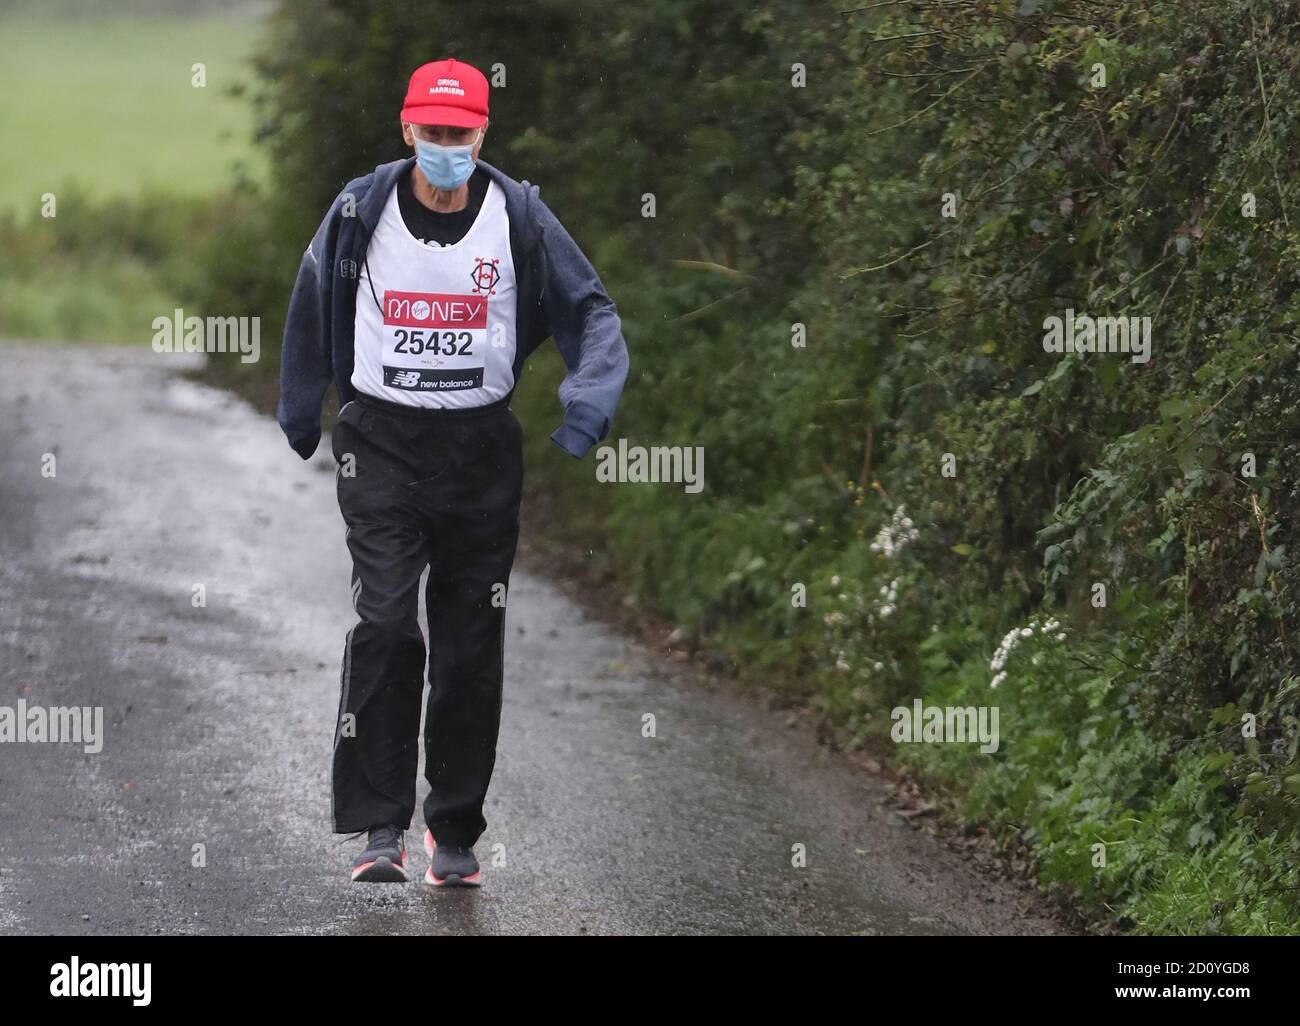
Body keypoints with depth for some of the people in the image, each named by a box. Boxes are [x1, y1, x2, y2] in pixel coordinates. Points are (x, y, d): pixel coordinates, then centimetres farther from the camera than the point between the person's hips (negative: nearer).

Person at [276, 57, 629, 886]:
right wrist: (300, 421, 19)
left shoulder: (519, 217, -2)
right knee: (385, 624, -15)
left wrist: (589, 406, -14)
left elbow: (590, 309, 3)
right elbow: (313, 311, 13)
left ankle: (455, 830, 15)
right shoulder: (362, 212, -2)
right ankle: (379, 825, -12)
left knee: (472, 646, 4)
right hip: (383, 442, -1)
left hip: (483, 447, 1)